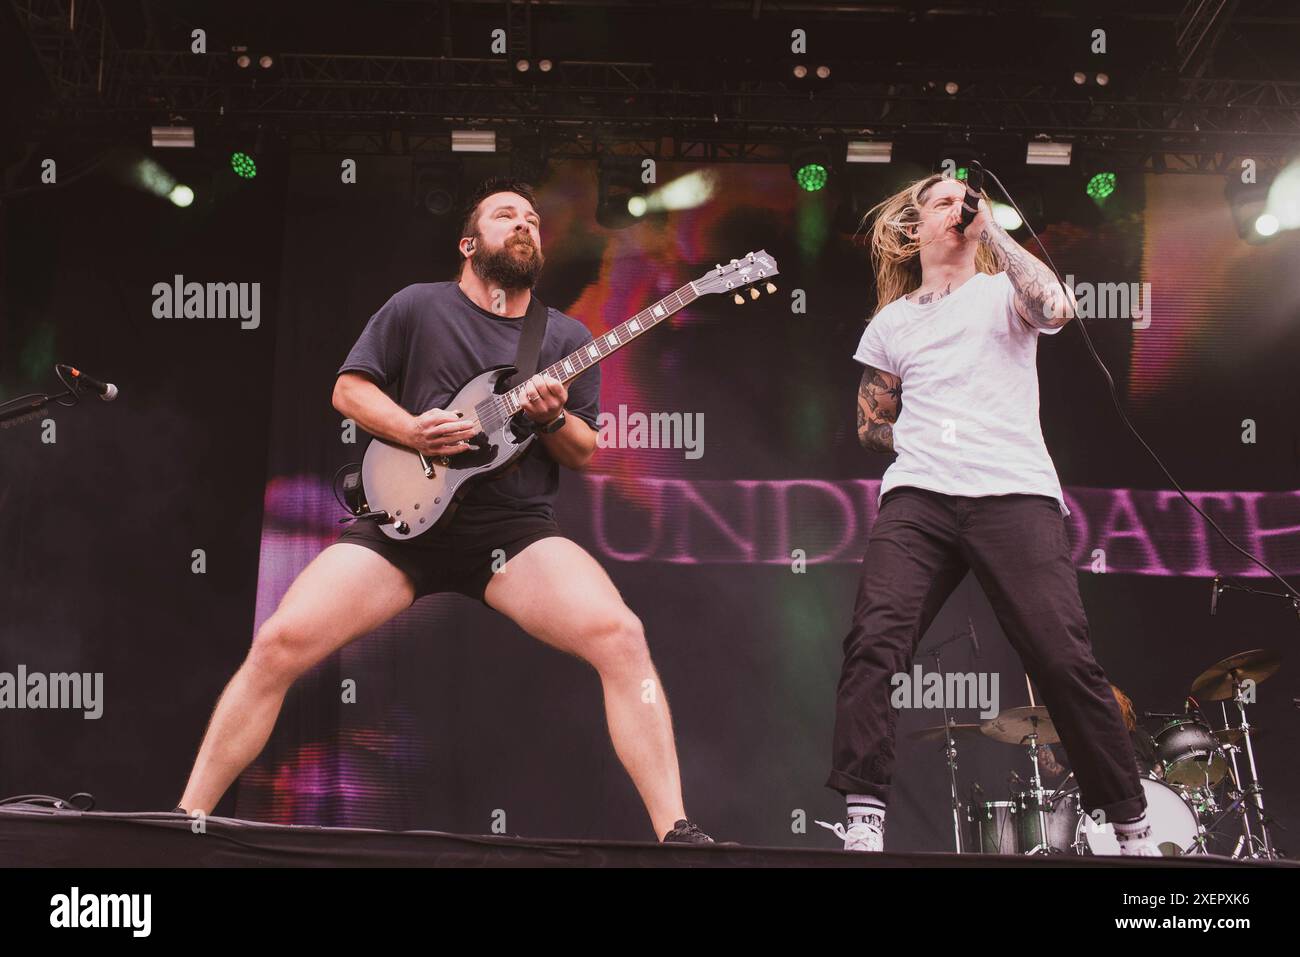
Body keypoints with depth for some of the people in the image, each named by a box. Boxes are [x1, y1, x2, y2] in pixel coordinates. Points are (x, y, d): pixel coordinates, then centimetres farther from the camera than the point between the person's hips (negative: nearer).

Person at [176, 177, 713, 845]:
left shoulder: (568, 337, 12)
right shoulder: (418, 307, 7)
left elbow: (585, 454, 11)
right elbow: (348, 389, 9)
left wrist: (552, 418, -12)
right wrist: (411, 430, -9)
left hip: (517, 529, 1)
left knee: (621, 637, -25)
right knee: (280, 643, -17)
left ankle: (675, 833, -20)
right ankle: (189, 815, -1)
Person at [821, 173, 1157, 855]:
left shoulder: (1004, 291, 13)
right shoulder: (890, 324, 20)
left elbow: (1055, 306, -12)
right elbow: (871, 426, 27)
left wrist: (991, 229, -3)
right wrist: (928, 445, 8)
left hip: (1016, 496, -2)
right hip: (918, 499, 2)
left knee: (1065, 659, -11)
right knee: (874, 641, -19)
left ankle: (1132, 827, 2)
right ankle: (864, 822, -17)